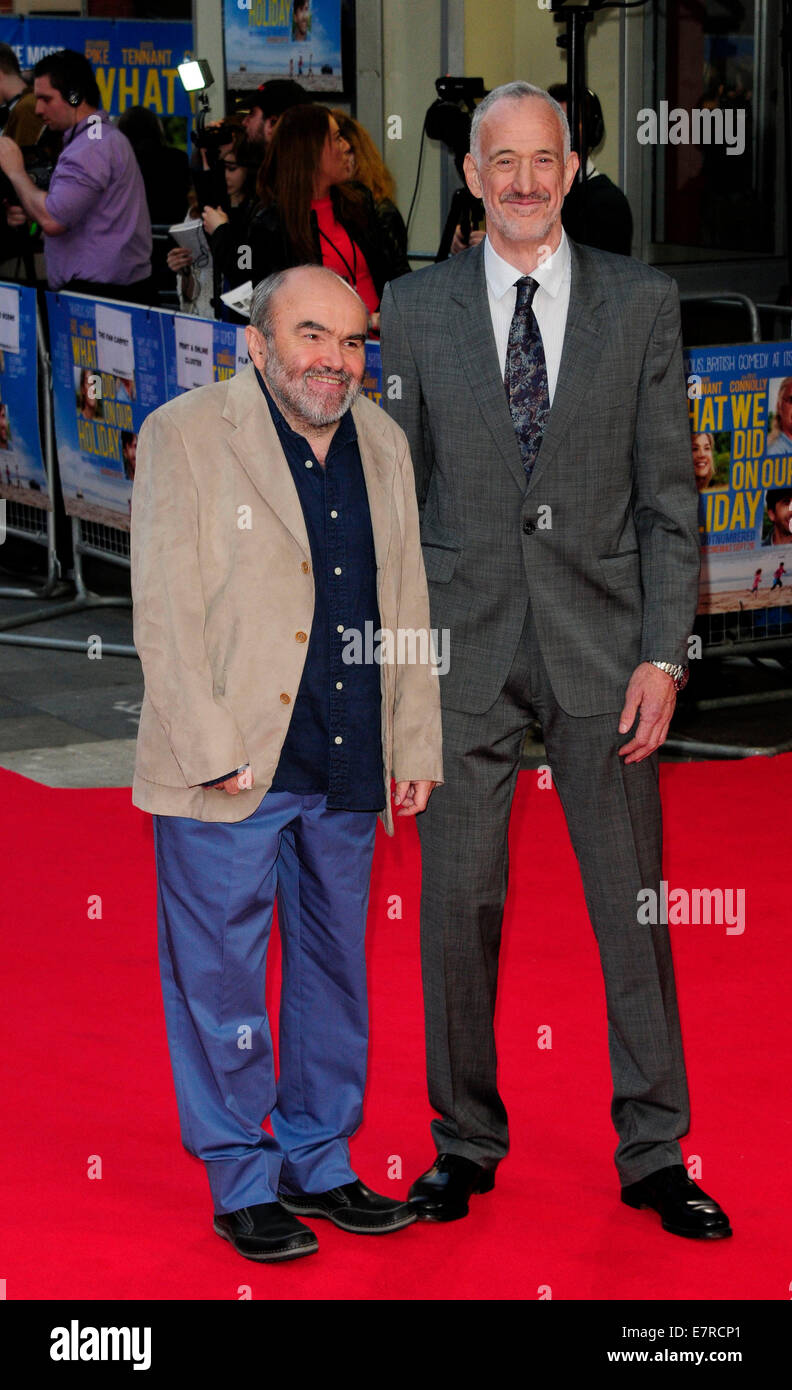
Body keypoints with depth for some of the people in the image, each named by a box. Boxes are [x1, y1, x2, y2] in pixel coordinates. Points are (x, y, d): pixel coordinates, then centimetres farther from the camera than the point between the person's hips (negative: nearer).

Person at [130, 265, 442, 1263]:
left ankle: (320, 1166, 28)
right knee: (222, 981, 2)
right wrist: (213, 751, -15)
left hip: (348, 770, 6)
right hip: (229, 771, -5)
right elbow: (165, 611, -11)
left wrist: (416, 748, 10)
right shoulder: (185, 434, -7)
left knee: (335, 971, 14)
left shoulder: (383, 445, 11)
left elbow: (407, 606, 15)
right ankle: (244, 1185, 15)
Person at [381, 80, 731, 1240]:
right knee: (457, 903, 5)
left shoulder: (641, 303, 3)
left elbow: (669, 496, 2)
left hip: (602, 640, 0)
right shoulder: (416, 309, 4)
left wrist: (663, 656, -6)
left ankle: (653, 1154, 16)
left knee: (632, 902, 4)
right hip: (462, 643, 1)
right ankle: (466, 1143, 20)